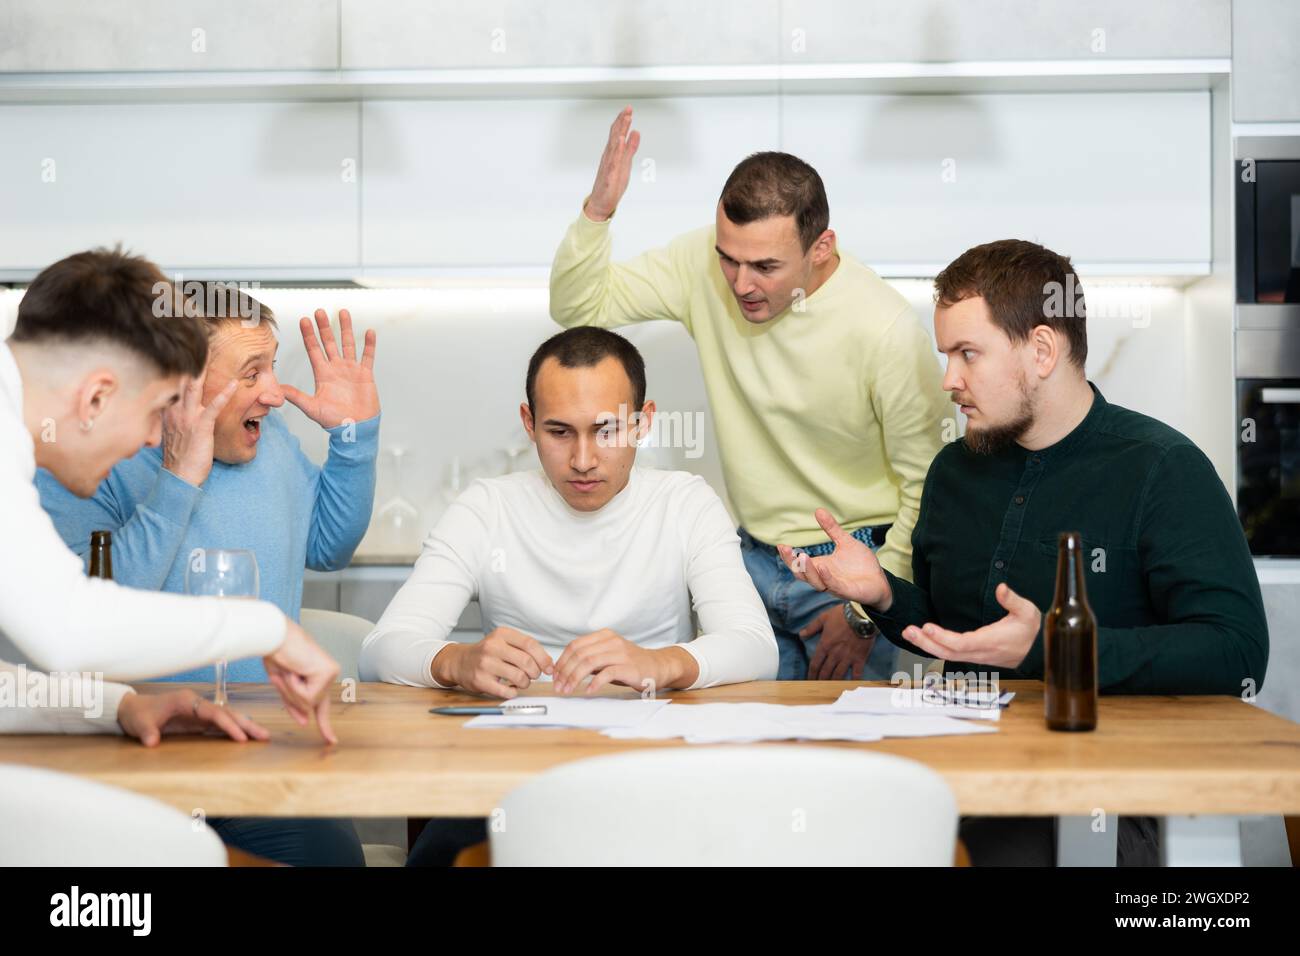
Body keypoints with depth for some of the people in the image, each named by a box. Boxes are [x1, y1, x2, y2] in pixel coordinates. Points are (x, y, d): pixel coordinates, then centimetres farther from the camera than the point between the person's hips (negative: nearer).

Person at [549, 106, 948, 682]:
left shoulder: (886, 328, -21)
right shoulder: (704, 264, -9)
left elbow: (926, 487, -11)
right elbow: (578, 306, -2)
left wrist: (867, 612, -11)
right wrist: (599, 209, -20)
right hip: (753, 558, 3)